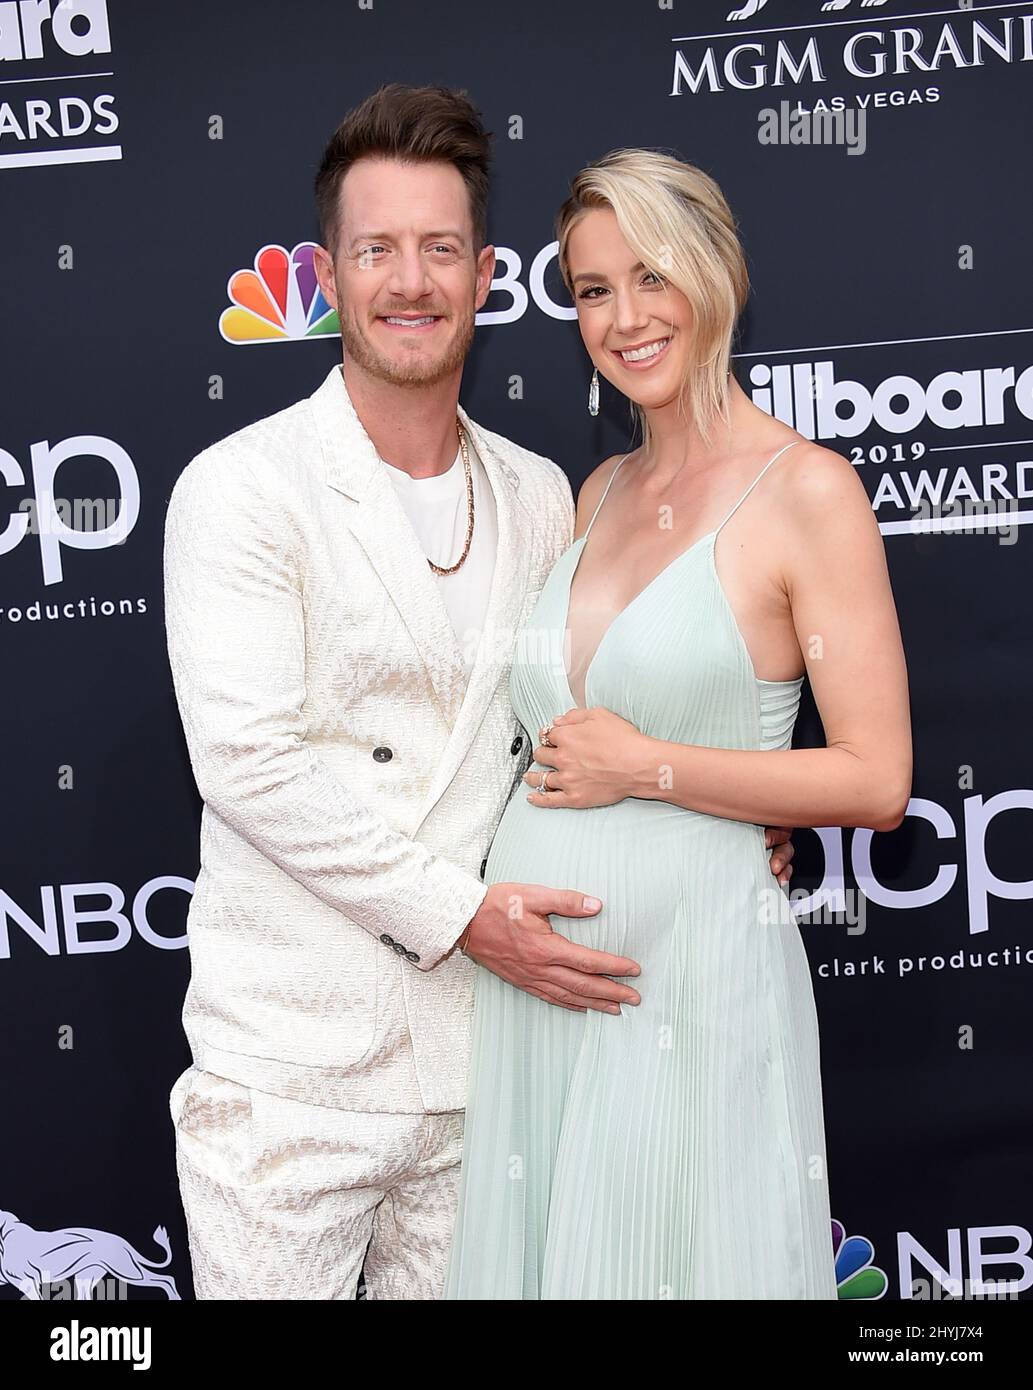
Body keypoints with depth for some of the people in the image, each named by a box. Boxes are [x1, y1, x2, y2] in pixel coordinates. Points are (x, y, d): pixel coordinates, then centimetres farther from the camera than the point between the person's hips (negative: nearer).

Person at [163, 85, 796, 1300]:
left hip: (477, 1055, 5)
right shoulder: (240, 489, -7)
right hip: (291, 1067, -4)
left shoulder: (541, 499, 8)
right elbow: (249, 757, -16)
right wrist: (462, 911, -17)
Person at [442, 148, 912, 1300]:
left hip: (689, 961, -6)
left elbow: (876, 784, -12)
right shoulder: (600, 492, 10)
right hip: (530, 967, 6)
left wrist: (643, 766, -13)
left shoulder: (808, 490, -9)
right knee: (545, 1250, 17)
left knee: (678, 1252, 9)